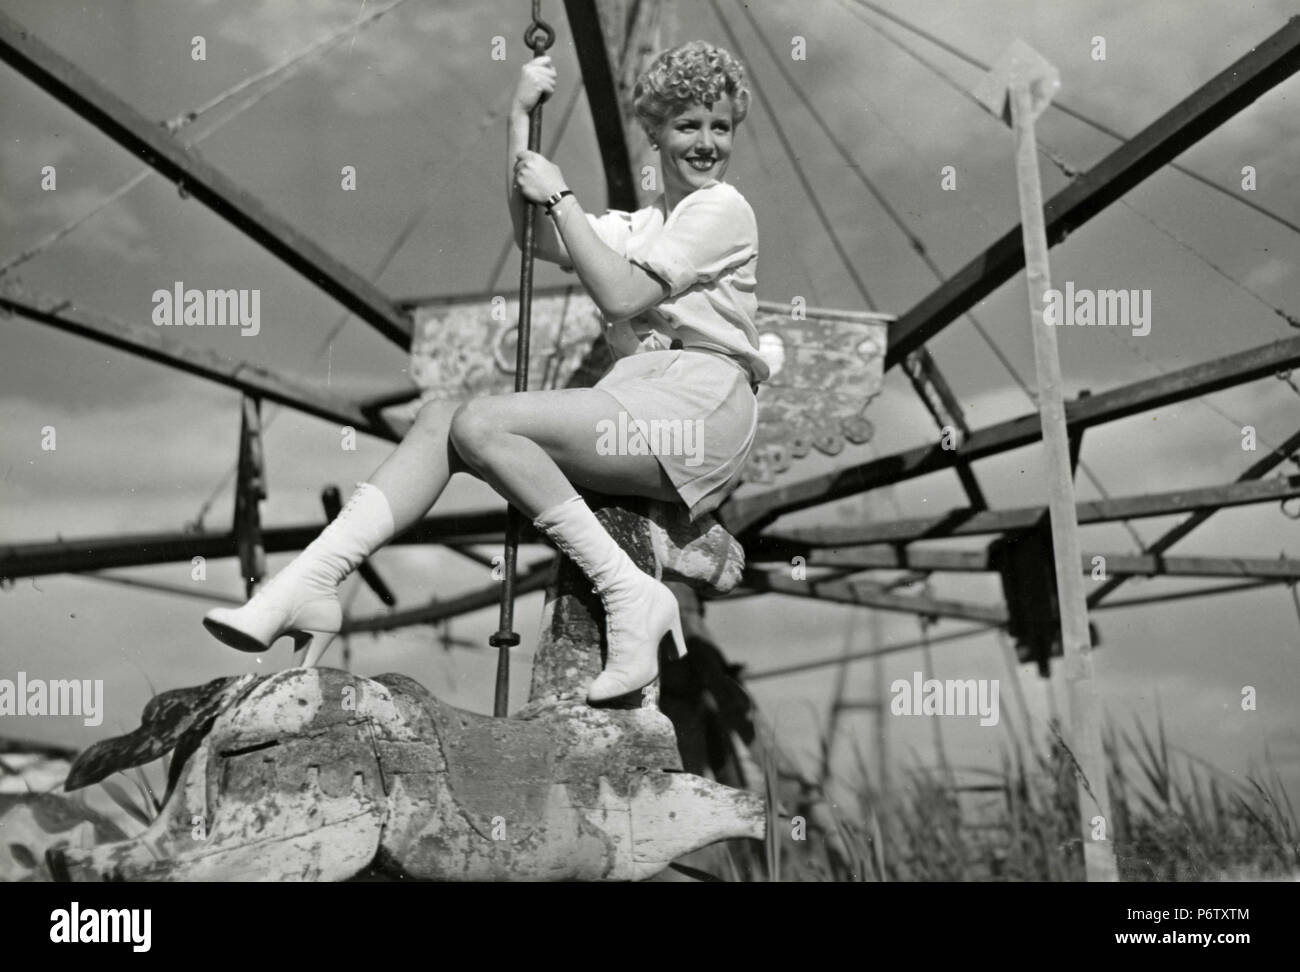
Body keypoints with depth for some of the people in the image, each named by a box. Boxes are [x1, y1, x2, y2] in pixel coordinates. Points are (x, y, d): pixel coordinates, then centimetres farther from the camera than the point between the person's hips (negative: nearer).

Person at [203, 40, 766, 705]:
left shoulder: (723, 209, 3)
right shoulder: (639, 225, 28)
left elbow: (620, 296, -10)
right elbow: (537, 239, 12)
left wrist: (558, 195, -3)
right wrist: (520, 115, 9)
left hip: (699, 406, -8)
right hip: (635, 403, 8)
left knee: (480, 423, -23)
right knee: (439, 419, -9)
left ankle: (630, 596, -25)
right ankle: (310, 582, -23)